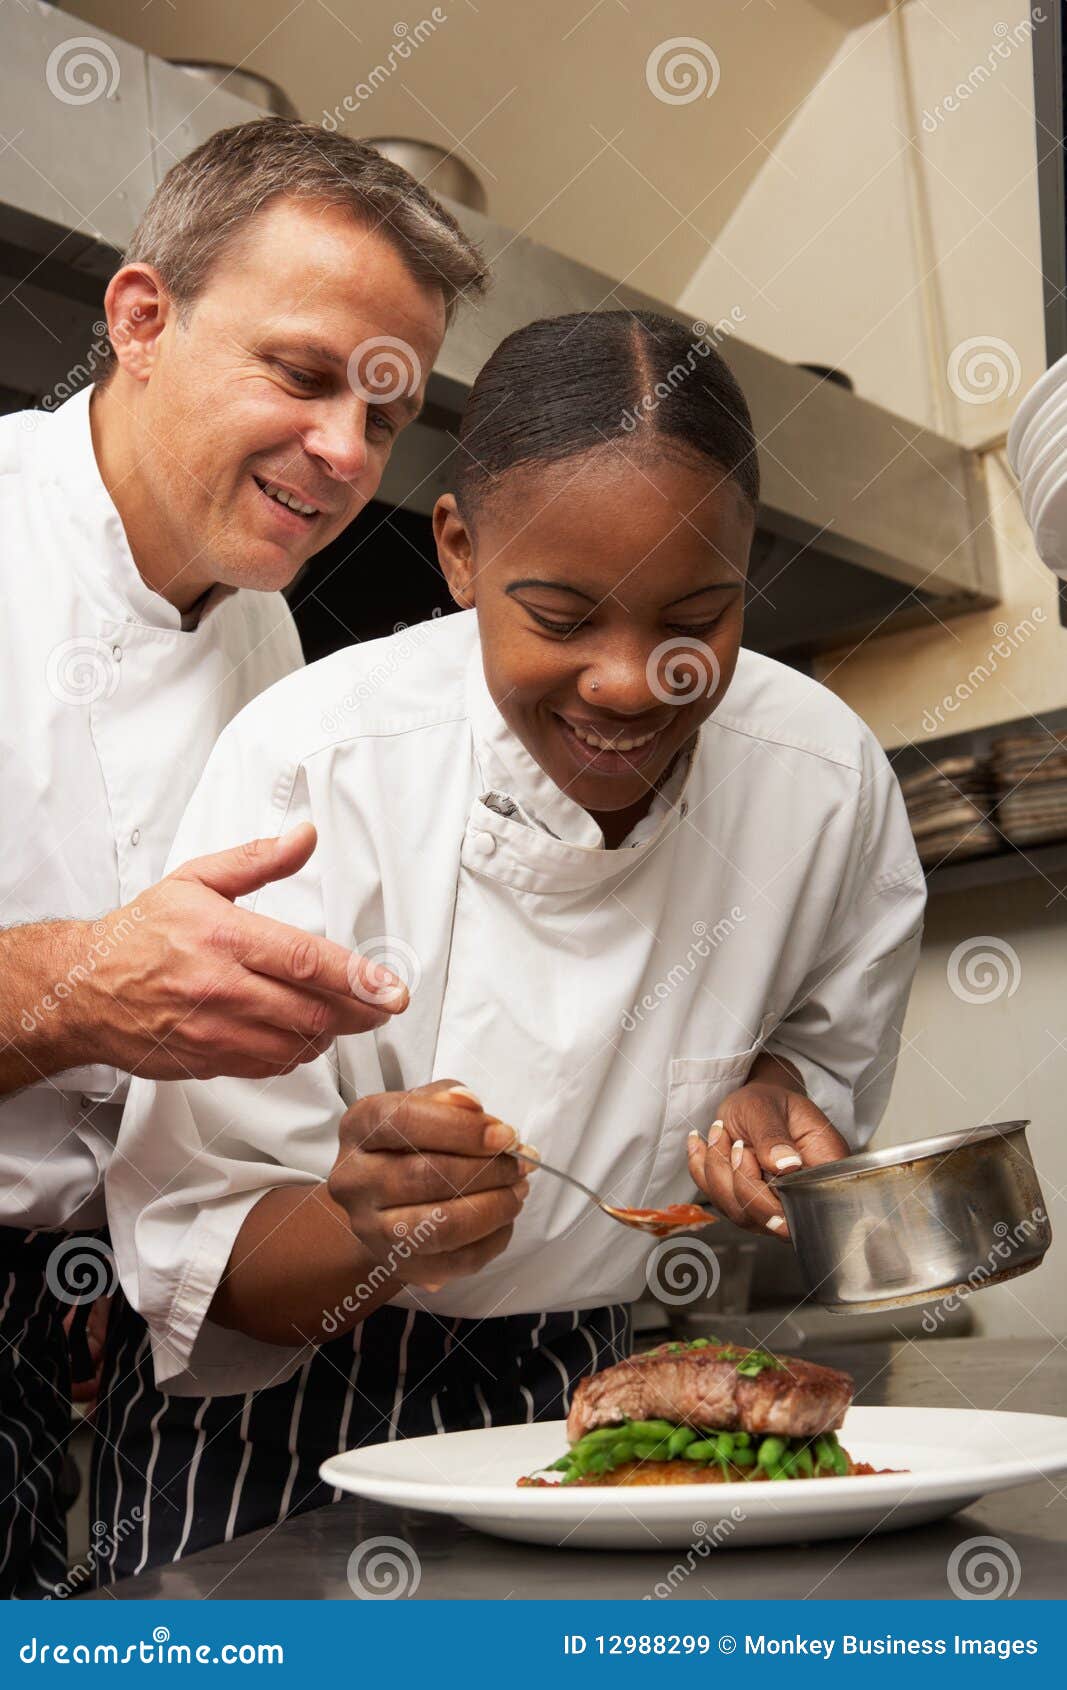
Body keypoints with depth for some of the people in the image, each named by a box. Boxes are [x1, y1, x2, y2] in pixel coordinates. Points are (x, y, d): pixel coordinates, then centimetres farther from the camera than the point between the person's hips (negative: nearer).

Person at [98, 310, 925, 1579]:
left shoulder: (828, 777, -12)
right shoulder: (305, 767, -23)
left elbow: (825, 1038, 7)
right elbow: (198, 1256, -20)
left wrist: (773, 1088, -15)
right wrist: (377, 1236, -40)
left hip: (590, 1390, 4)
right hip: (289, 1412, -3)